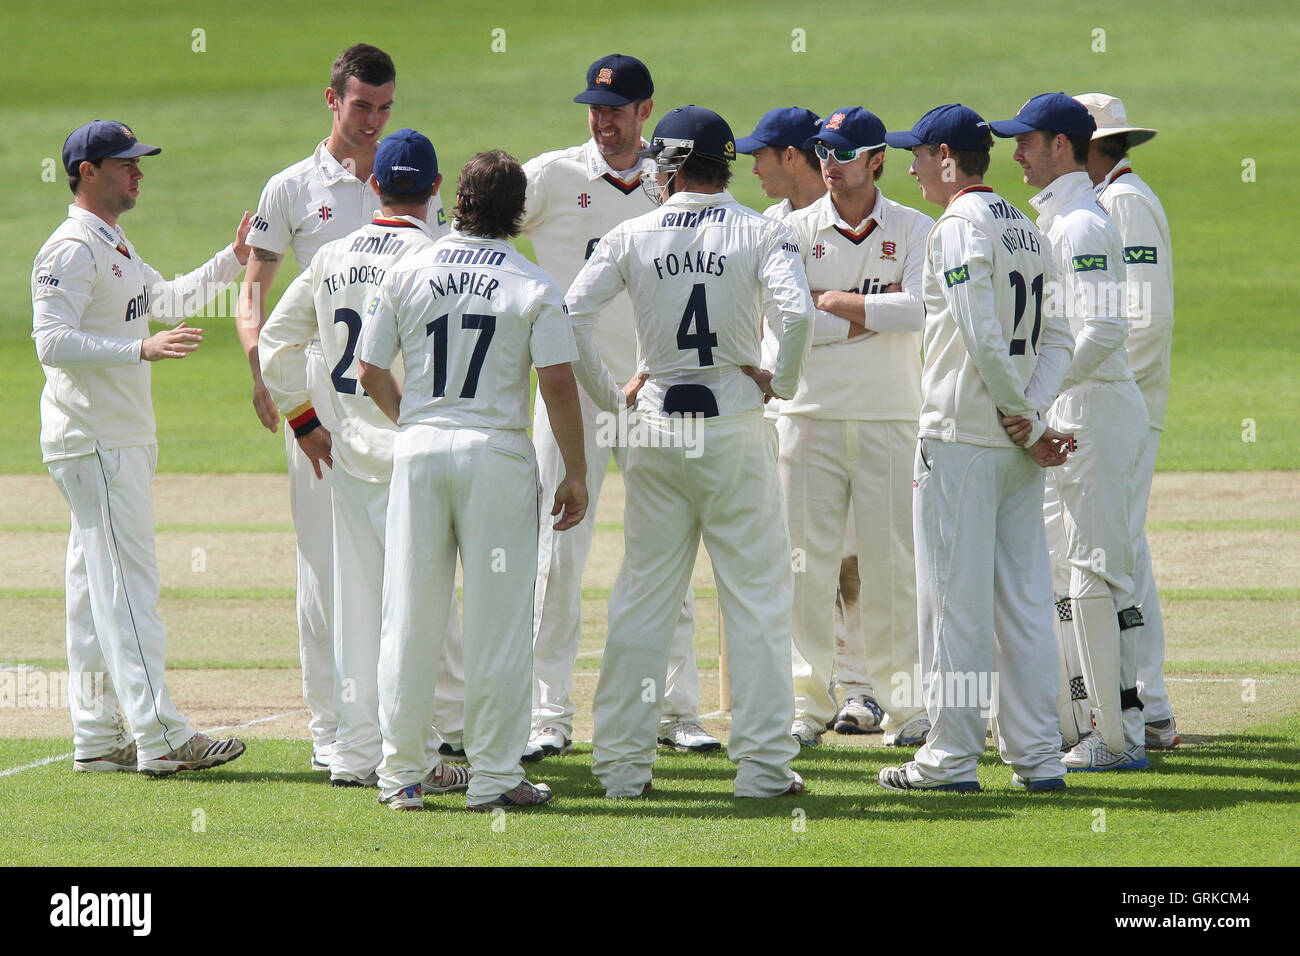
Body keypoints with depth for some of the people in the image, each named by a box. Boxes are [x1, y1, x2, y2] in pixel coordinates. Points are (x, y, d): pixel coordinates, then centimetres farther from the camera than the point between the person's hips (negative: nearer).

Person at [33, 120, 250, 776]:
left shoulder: (115, 248, 18)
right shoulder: (72, 250, -14)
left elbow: (169, 299, 32)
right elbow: (51, 342, -23)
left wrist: (234, 260, 20)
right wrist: (141, 349, -32)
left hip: (125, 439, 10)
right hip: (93, 443, -10)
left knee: (98, 588, 10)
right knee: (127, 581, -12)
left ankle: (98, 739, 13)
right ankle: (160, 738, -15)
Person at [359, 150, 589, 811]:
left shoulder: (408, 275, 4)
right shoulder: (534, 287, -4)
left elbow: (372, 372, 8)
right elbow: (559, 385, -9)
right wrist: (575, 473, -2)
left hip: (418, 448, 3)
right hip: (497, 452, -3)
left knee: (409, 614, 8)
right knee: (497, 615, 1)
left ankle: (402, 771, 11)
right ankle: (493, 775, 1)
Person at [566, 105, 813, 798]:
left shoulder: (631, 236, 1)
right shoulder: (759, 233, -4)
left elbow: (569, 318, -7)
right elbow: (798, 312, -20)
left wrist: (609, 396, 3)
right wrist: (781, 380, -4)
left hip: (655, 429, 2)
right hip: (734, 429, -2)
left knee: (641, 597, 9)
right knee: (756, 596, 3)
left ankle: (621, 761, 9)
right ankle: (762, 762, 0)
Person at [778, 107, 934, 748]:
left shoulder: (914, 231, 4)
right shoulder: (795, 230, 5)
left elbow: (918, 310, -12)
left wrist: (833, 301, -9)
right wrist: (875, 312, -10)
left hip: (890, 419, -1)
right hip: (810, 413, 1)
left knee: (893, 562, 0)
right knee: (808, 561, -1)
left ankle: (902, 704, 7)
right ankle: (808, 701, 5)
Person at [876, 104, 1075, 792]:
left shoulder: (959, 228, -12)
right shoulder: (1025, 229, 14)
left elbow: (984, 339, -21)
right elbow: (1056, 340, 10)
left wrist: (1024, 422, -12)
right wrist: (1032, 416, -1)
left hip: (961, 439, -8)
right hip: (1020, 445, 8)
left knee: (954, 599, -3)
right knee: (1024, 600, 9)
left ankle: (952, 756, -1)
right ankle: (1038, 756, 9)